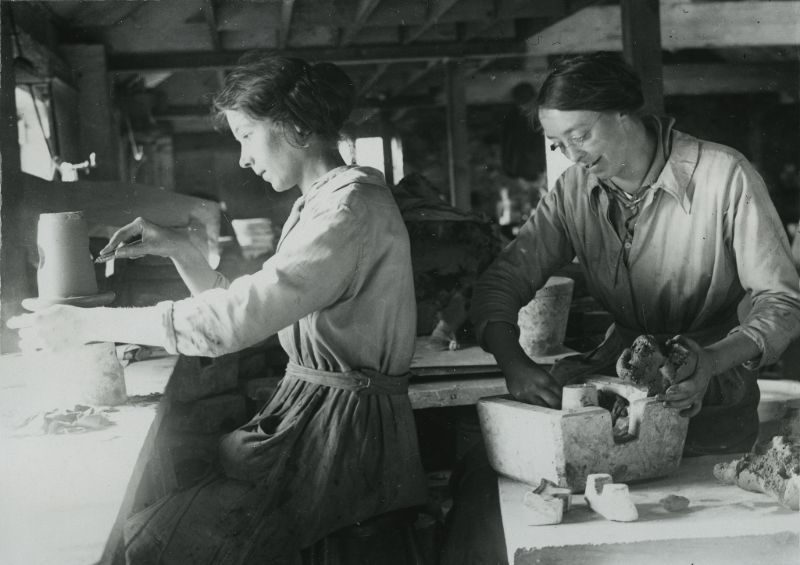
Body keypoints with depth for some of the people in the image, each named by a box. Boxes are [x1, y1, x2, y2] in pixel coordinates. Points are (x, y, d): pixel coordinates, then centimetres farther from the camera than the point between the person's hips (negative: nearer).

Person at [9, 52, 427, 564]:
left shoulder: (354, 204, -18)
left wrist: (89, 323, -19)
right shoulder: (318, 204, 16)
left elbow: (237, 319, -26)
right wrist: (177, 249, 7)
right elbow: (243, 307, 19)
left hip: (346, 432, -9)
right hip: (307, 410, 10)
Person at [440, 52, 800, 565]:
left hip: (713, 387, -4)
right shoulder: (576, 190, 2)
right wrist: (513, 361, -20)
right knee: (482, 475, -11)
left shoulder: (724, 176, -13)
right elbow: (503, 281, 0)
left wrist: (714, 362, -32)